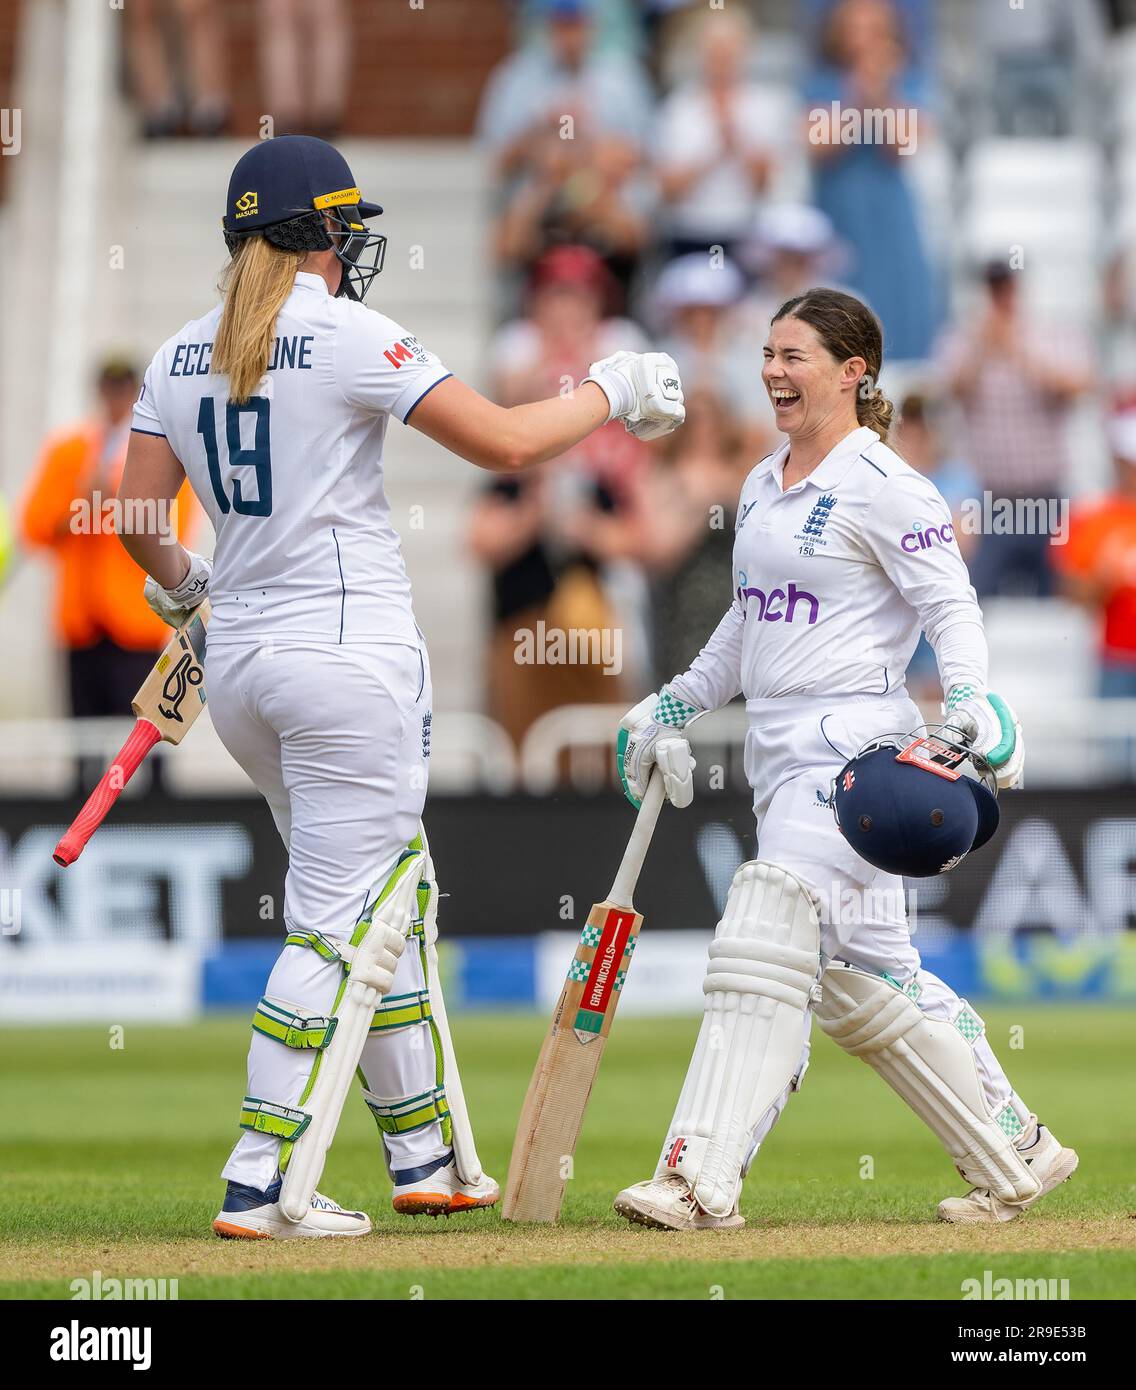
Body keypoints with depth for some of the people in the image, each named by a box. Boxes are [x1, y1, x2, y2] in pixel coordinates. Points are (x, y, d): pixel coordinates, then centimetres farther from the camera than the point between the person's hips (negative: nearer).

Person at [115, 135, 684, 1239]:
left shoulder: (182, 356, 7)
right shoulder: (349, 338, -11)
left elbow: (134, 514, 6)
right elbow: (502, 443, -14)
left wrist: (177, 585, 27)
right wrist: (610, 391, 2)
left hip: (239, 660, 7)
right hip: (351, 654, -7)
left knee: (387, 898, 19)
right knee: (342, 922, -4)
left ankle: (426, 1153, 23)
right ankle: (263, 1185, -10)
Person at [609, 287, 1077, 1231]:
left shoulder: (883, 487, -9)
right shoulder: (764, 487, 16)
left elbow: (952, 607, -12)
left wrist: (968, 696, -28)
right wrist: (677, 705, 27)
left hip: (853, 744, -9)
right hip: (780, 752, 9)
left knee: (764, 946, -17)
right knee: (862, 978, 10)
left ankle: (702, 1182, -21)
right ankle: (1016, 1157, 20)